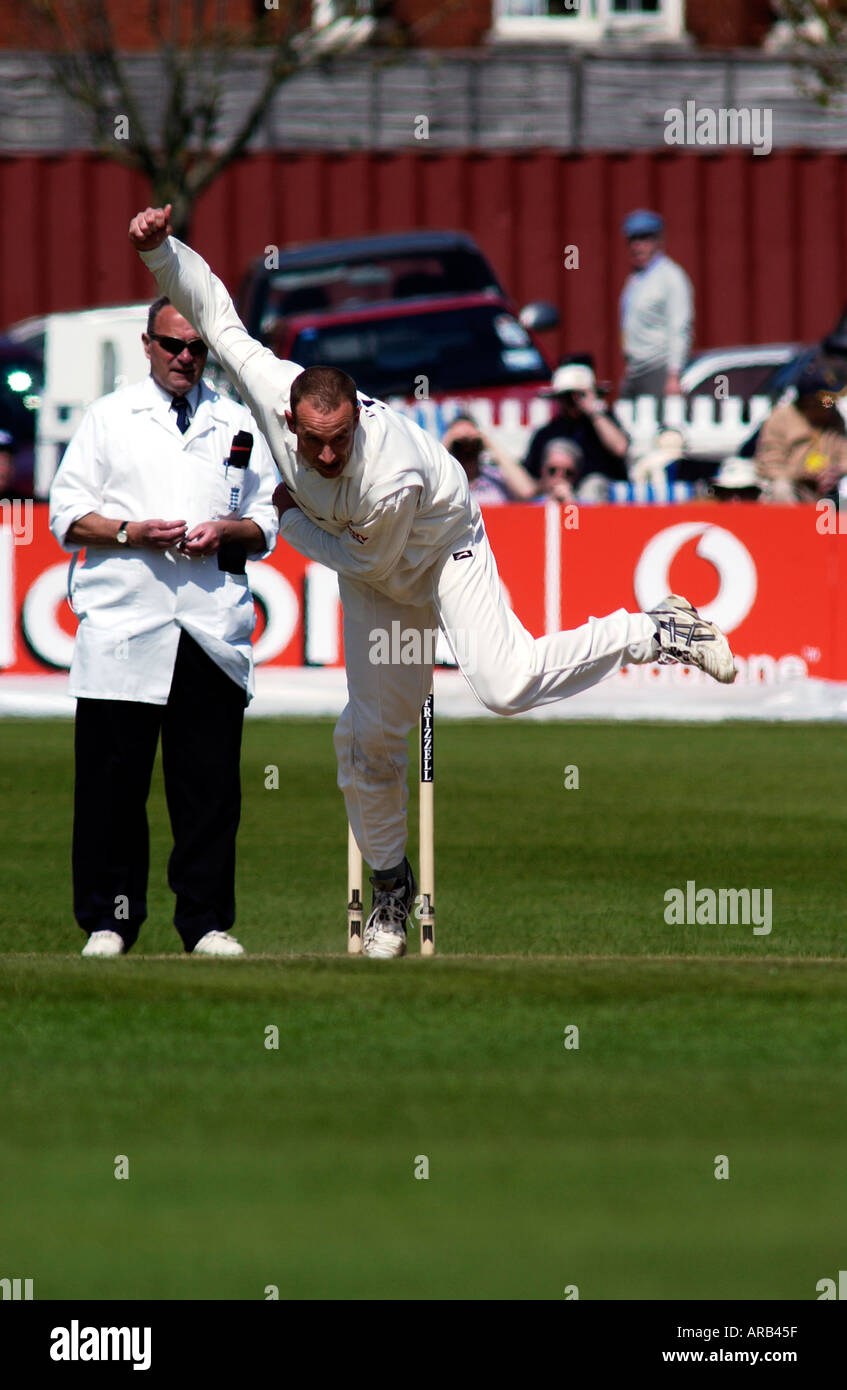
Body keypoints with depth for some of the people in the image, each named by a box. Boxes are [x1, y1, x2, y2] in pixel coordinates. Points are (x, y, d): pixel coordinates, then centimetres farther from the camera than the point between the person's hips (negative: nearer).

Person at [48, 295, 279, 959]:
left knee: (210, 783, -1)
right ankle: (108, 921, 4)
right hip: (122, 626, -1)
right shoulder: (108, 418, 11)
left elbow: (266, 525, 16)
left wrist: (224, 532, -5)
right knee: (112, 779, -3)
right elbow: (67, 517, 7)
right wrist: (130, 533, -10)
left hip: (214, 626, 1)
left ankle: (208, 922, 6)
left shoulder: (240, 424, 16)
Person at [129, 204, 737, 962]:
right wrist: (160, 247, -31)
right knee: (371, 735, 5)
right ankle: (391, 885, 23)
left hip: (445, 551, -5)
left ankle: (657, 631, -10)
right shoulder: (271, 390, -28)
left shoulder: (393, 478, -42)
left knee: (507, 684, -28)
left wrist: (291, 521, -13)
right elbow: (214, 310, -17)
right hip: (375, 577, 5)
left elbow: (367, 560, -23)